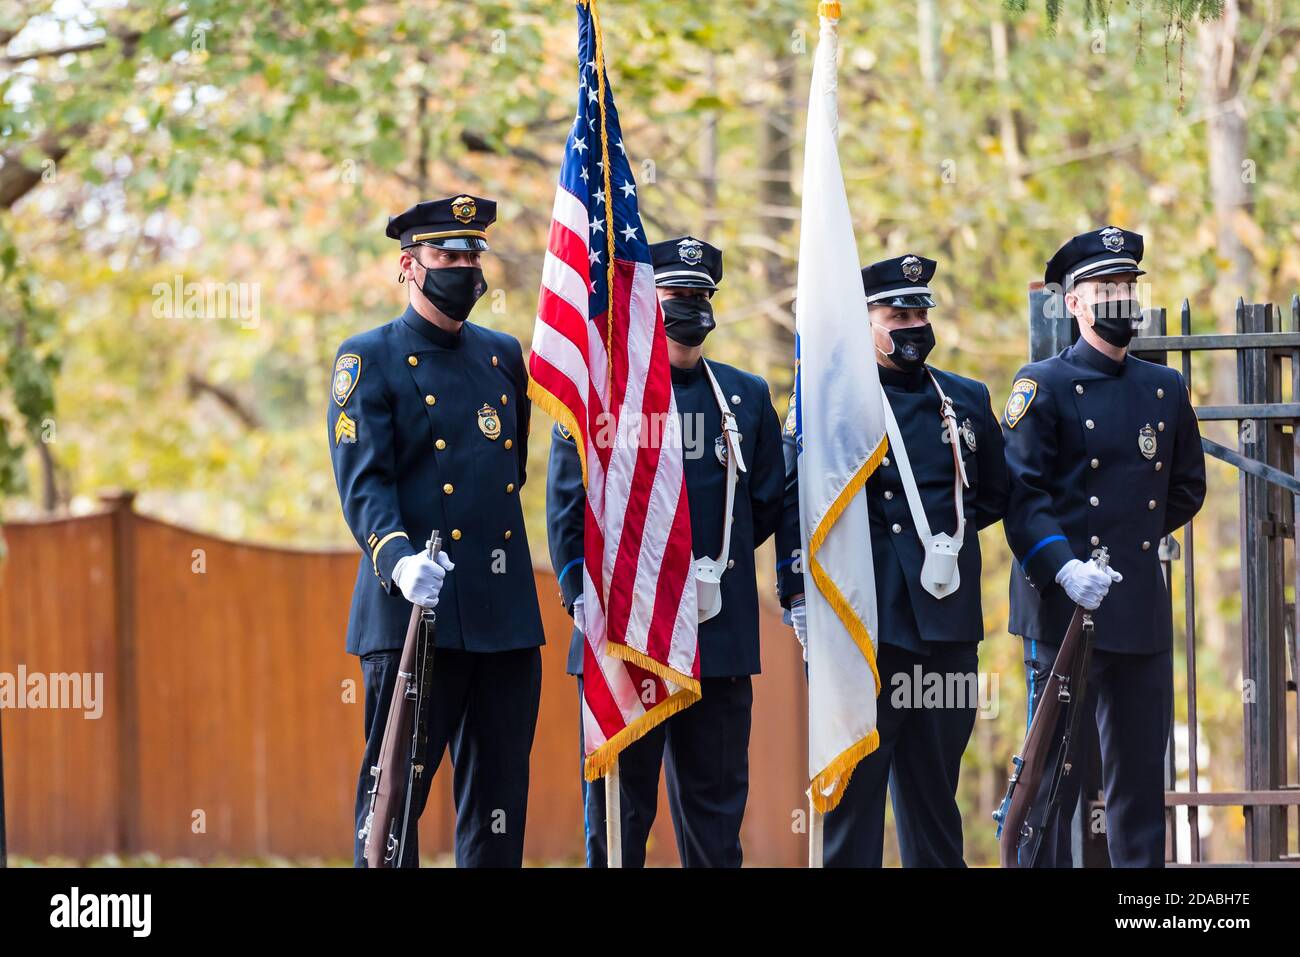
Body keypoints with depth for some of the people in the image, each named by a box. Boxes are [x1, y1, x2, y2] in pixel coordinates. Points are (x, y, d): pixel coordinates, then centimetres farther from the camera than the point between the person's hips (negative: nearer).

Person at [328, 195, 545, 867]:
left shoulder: (503, 356, 17)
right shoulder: (370, 360, 0)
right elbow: (363, 482, -10)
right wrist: (398, 559, -27)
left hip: (506, 611, 6)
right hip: (415, 611, -6)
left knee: (499, 796, 7)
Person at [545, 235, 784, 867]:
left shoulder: (746, 397, 12)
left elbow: (768, 505, 17)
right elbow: (567, 507, -1)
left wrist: (711, 563, 9)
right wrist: (584, 596, -9)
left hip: (720, 632, 3)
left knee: (716, 803, 6)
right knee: (619, 803, 1)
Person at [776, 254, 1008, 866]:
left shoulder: (967, 399, 14)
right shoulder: (827, 400, -1)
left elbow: (995, 493, 26)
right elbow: (794, 504, -5)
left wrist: (953, 528, 10)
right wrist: (799, 597, -13)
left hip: (948, 617, 5)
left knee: (935, 787, 10)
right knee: (854, 782, -5)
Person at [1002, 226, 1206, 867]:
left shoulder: (1165, 389, 14)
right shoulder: (1043, 387, -2)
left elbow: (1187, 488, 26)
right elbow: (1019, 494, -10)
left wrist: (1136, 538, 14)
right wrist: (1063, 566, -23)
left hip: (1143, 613, 5)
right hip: (1064, 607, -5)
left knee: (1141, 778, 8)